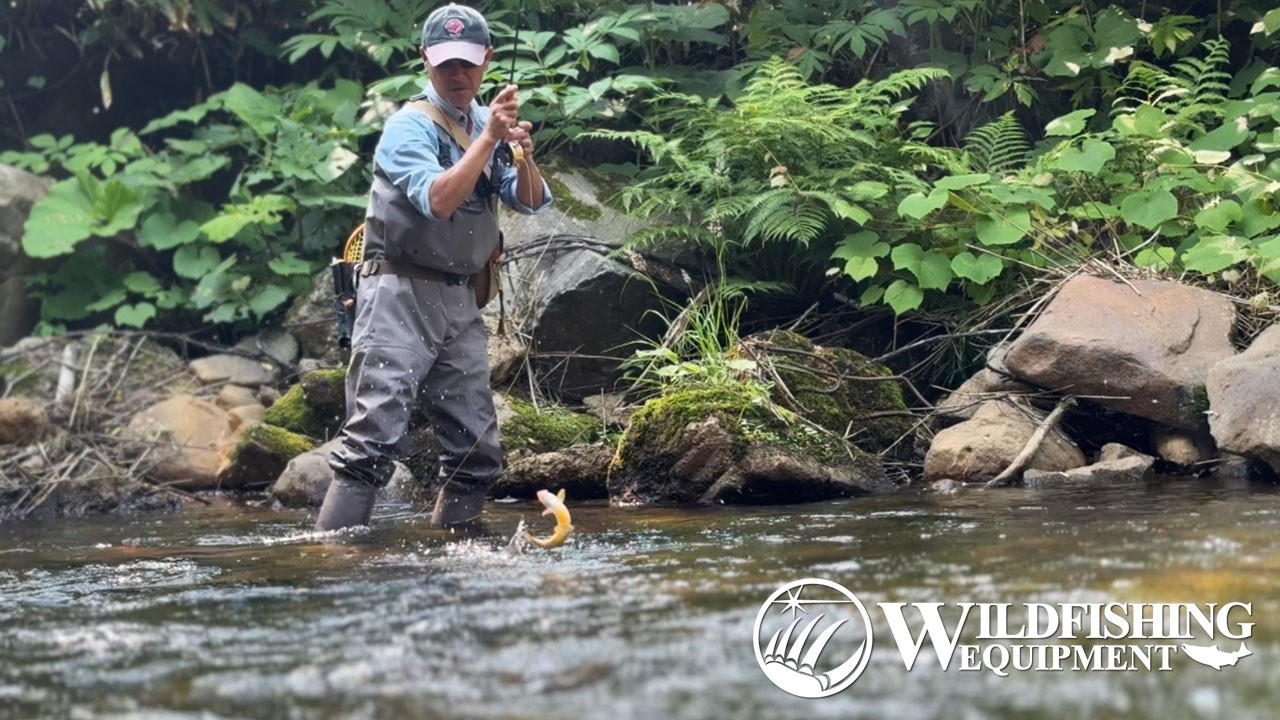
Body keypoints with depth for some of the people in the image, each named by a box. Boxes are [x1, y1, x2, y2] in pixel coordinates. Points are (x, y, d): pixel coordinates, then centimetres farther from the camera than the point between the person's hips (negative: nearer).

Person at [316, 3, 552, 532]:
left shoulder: (486, 122, 13)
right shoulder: (411, 126, -7)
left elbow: (532, 202, 7)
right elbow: (438, 201, -23)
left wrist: (524, 154, -12)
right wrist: (489, 138, -25)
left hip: (460, 302, 7)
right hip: (401, 294, -7)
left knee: (477, 450, 6)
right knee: (373, 439, -16)